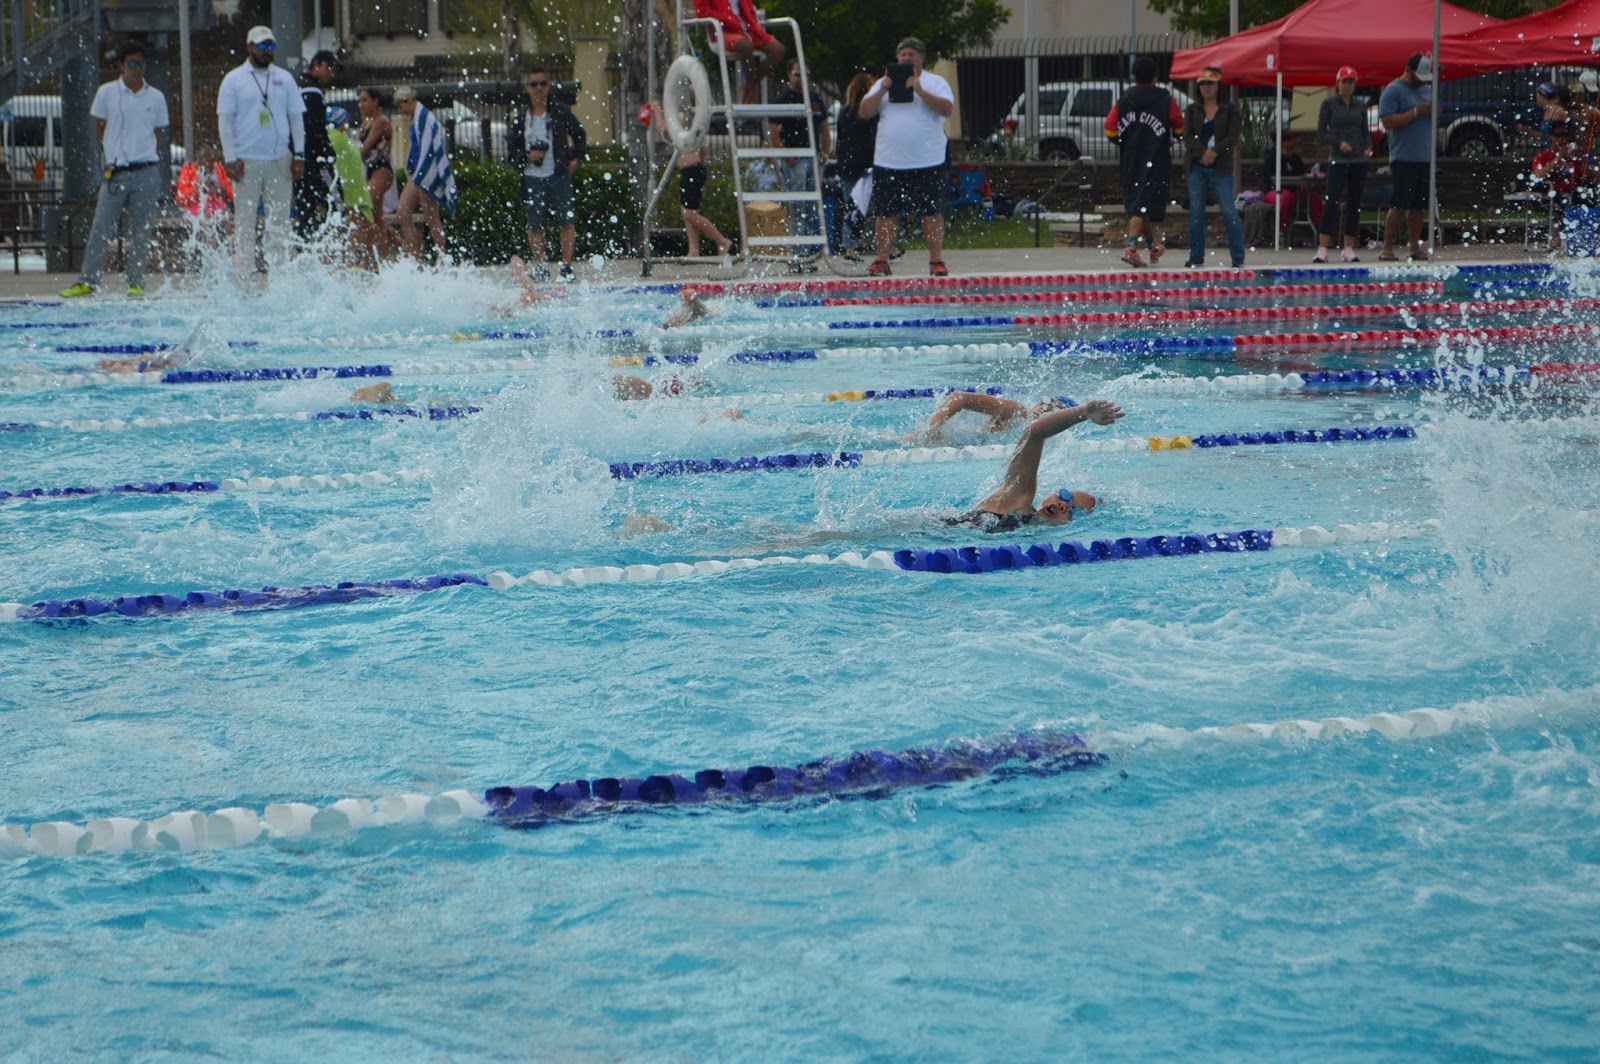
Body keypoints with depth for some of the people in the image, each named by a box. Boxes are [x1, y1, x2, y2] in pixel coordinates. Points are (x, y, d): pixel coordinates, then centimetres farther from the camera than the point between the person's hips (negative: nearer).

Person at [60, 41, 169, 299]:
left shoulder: (155, 97, 7)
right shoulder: (107, 93, 2)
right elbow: (99, 128, 10)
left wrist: (141, 152, 6)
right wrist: (111, 153, 5)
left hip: (146, 172, 1)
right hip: (116, 171, -1)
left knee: (141, 229, 2)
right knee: (102, 227, -3)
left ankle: (136, 282, 7)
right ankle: (88, 280, 1)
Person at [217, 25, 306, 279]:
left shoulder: (284, 78, 11)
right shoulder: (234, 80, 2)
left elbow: (296, 117, 12)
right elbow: (224, 120, -1)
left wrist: (299, 155, 3)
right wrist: (230, 158, -10)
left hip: (279, 160, 3)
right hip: (246, 161, -3)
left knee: (279, 220, 2)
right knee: (245, 221, -3)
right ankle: (243, 274, -1)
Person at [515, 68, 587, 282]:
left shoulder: (560, 111, 3)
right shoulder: (520, 116, 5)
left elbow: (579, 135, 13)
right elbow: (512, 148, 10)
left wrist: (576, 159, 3)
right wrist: (527, 157, -9)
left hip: (559, 175, -1)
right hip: (532, 178, 1)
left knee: (567, 221, -5)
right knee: (535, 225, 2)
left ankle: (567, 266, -1)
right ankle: (540, 267, 8)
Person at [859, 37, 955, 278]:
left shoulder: (936, 82, 4)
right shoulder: (884, 82, 13)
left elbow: (947, 109, -12)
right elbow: (865, 112, 5)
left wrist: (920, 91, -17)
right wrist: (882, 90, -9)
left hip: (928, 161, -2)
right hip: (888, 161, 3)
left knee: (932, 212, -3)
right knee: (885, 213, 3)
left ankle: (937, 260, 1)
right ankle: (882, 260, 9)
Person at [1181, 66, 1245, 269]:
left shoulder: (1231, 109, 3)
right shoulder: (1192, 110, 11)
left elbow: (1232, 138, -5)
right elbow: (1188, 136, -1)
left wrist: (1214, 152, -17)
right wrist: (1203, 153, -15)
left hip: (1221, 167, -3)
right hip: (1197, 166, 3)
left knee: (1229, 211, -7)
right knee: (1196, 212, 2)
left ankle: (1238, 257, -3)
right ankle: (1196, 256, 8)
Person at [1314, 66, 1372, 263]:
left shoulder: (1360, 105, 10)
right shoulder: (1329, 104, 1)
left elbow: (1365, 132, 14)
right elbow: (1321, 133, -2)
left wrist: (1368, 147, -5)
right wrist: (1339, 143, -15)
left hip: (1358, 160, 4)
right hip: (1337, 160, -4)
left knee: (1354, 205, 3)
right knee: (1332, 202, -11)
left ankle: (1348, 248, 9)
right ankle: (1322, 248, -9)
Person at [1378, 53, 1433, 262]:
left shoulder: (1427, 90, 19)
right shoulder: (1393, 91, -5)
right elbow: (1387, 121, -15)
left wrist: (1433, 111, 1)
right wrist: (1416, 112, -16)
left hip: (1425, 157, 7)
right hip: (1404, 157, -7)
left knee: (1419, 205, 7)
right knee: (1399, 205, -9)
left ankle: (1414, 246, 12)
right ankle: (1387, 248, -7)